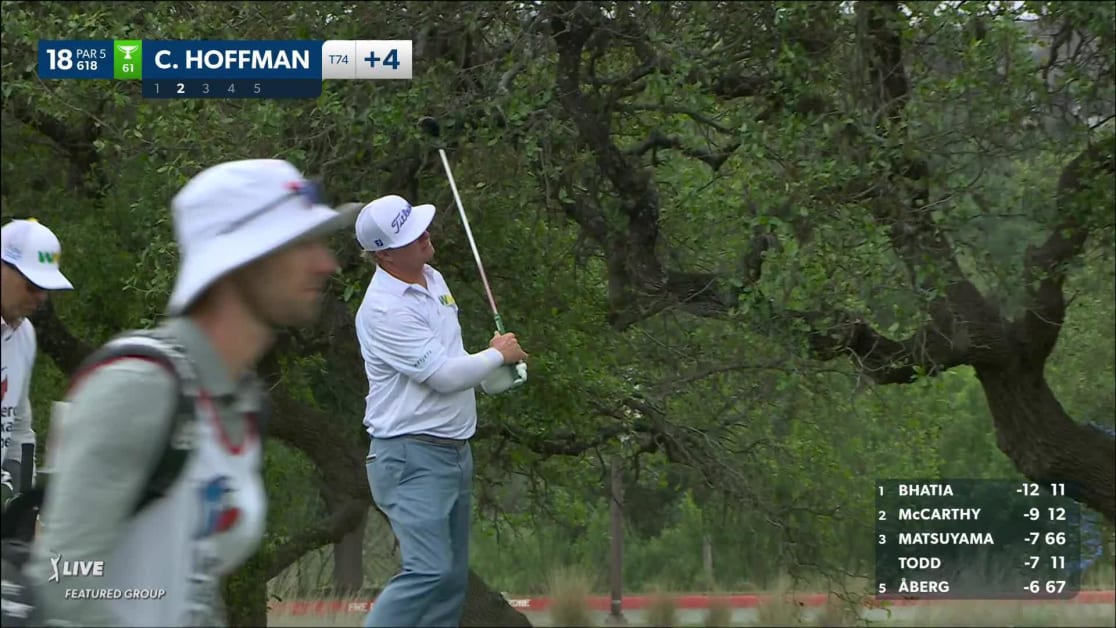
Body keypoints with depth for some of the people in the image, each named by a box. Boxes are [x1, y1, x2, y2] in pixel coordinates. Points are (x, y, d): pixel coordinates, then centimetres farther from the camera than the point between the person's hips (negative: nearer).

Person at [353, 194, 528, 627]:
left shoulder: (434, 280, 12)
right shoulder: (384, 310, -19)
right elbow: (443, 375, -20)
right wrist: (499, 355, -4)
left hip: (455, 452, 9)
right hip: (411, 457, -9)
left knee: (452, 579, 7)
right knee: (430, 571, -21)